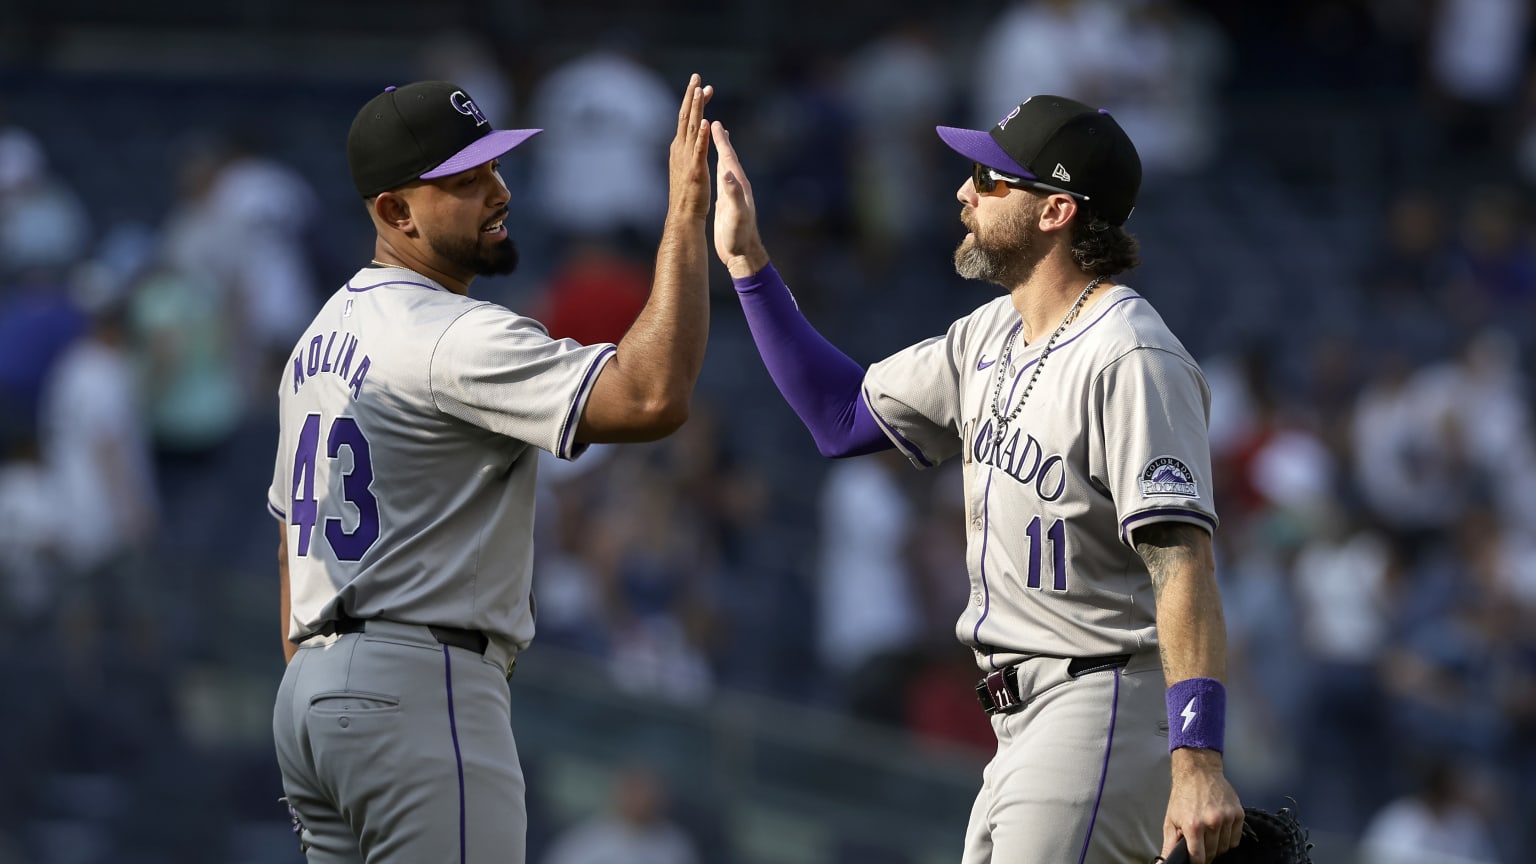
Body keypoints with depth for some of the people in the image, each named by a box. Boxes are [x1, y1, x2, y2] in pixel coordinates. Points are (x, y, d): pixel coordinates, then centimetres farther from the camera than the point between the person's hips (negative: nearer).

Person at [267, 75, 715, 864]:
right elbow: (652, 397, -26)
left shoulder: (320, 341, 17)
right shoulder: (454, 338, -14)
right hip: (421, 684, -10)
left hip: (308, 696, 10)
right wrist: (686, 215, -21)